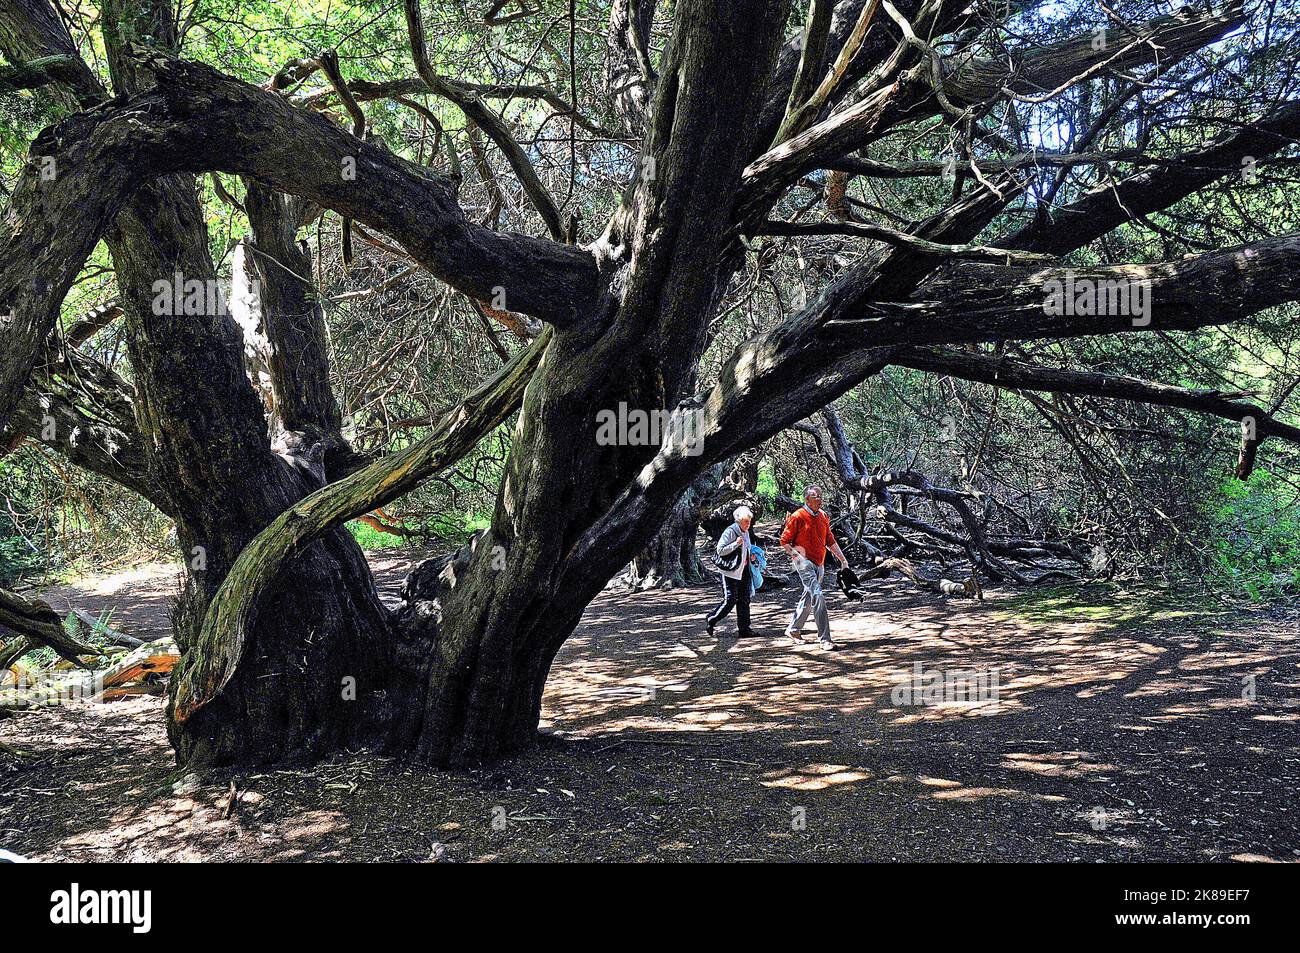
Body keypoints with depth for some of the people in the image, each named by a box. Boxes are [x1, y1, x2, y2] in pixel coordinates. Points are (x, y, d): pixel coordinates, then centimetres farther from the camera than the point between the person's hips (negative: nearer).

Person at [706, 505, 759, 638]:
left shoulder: (745, 533, 14)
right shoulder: (730, 532, -13)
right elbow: (720, 550, -16)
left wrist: (751, 556, 9)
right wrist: (736, 543, -23)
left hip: (743, 572, 8)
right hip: (730, 572, -8)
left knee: (744, 601, 6)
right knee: (730, 600, -8)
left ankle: (743, 630, 11)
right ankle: (710, 621, 9)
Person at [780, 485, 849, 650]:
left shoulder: (823, 517, 11)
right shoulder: (798, 516, -9)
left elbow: (830, 541, 18)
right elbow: (784, 541, -6)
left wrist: (842, 559, 10)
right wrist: (796, 555, -18)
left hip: (819, 563, 8)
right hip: (804, 562, -8)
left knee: (808, 599, 16)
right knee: (818, 596, -17)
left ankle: (793, 629, 33)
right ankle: (824, 638, -18)